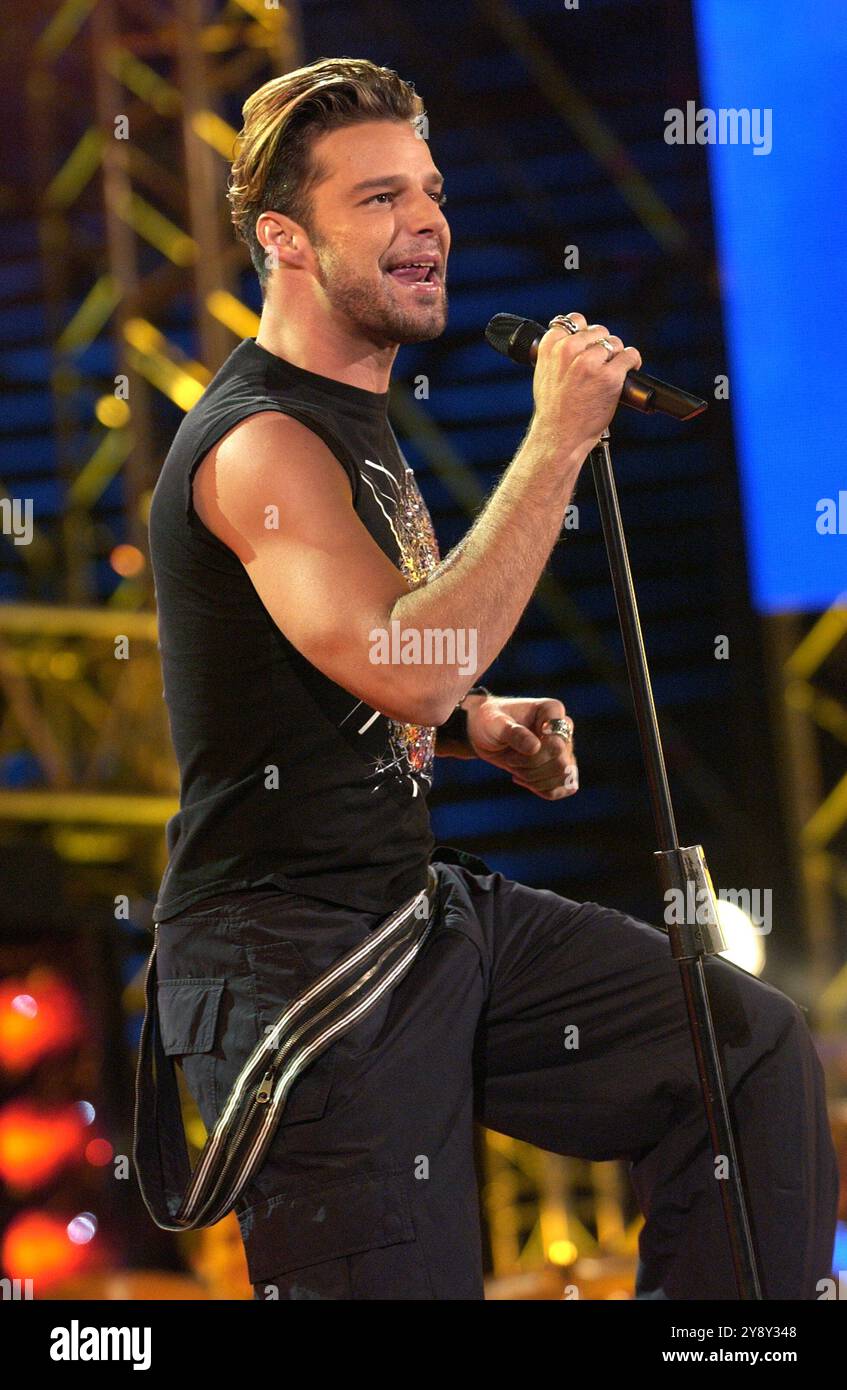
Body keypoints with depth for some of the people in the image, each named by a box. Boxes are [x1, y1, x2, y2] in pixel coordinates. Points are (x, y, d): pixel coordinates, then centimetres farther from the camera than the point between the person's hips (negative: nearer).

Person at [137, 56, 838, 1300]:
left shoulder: (354, 421, 16)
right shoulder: (259, 443, -16)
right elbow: (405, 668, -30)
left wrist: (484, 725, 7)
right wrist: (559, 441, -25)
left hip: (428, 900, 9)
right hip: (295, 952, -9)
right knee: (402, 1286, -7)